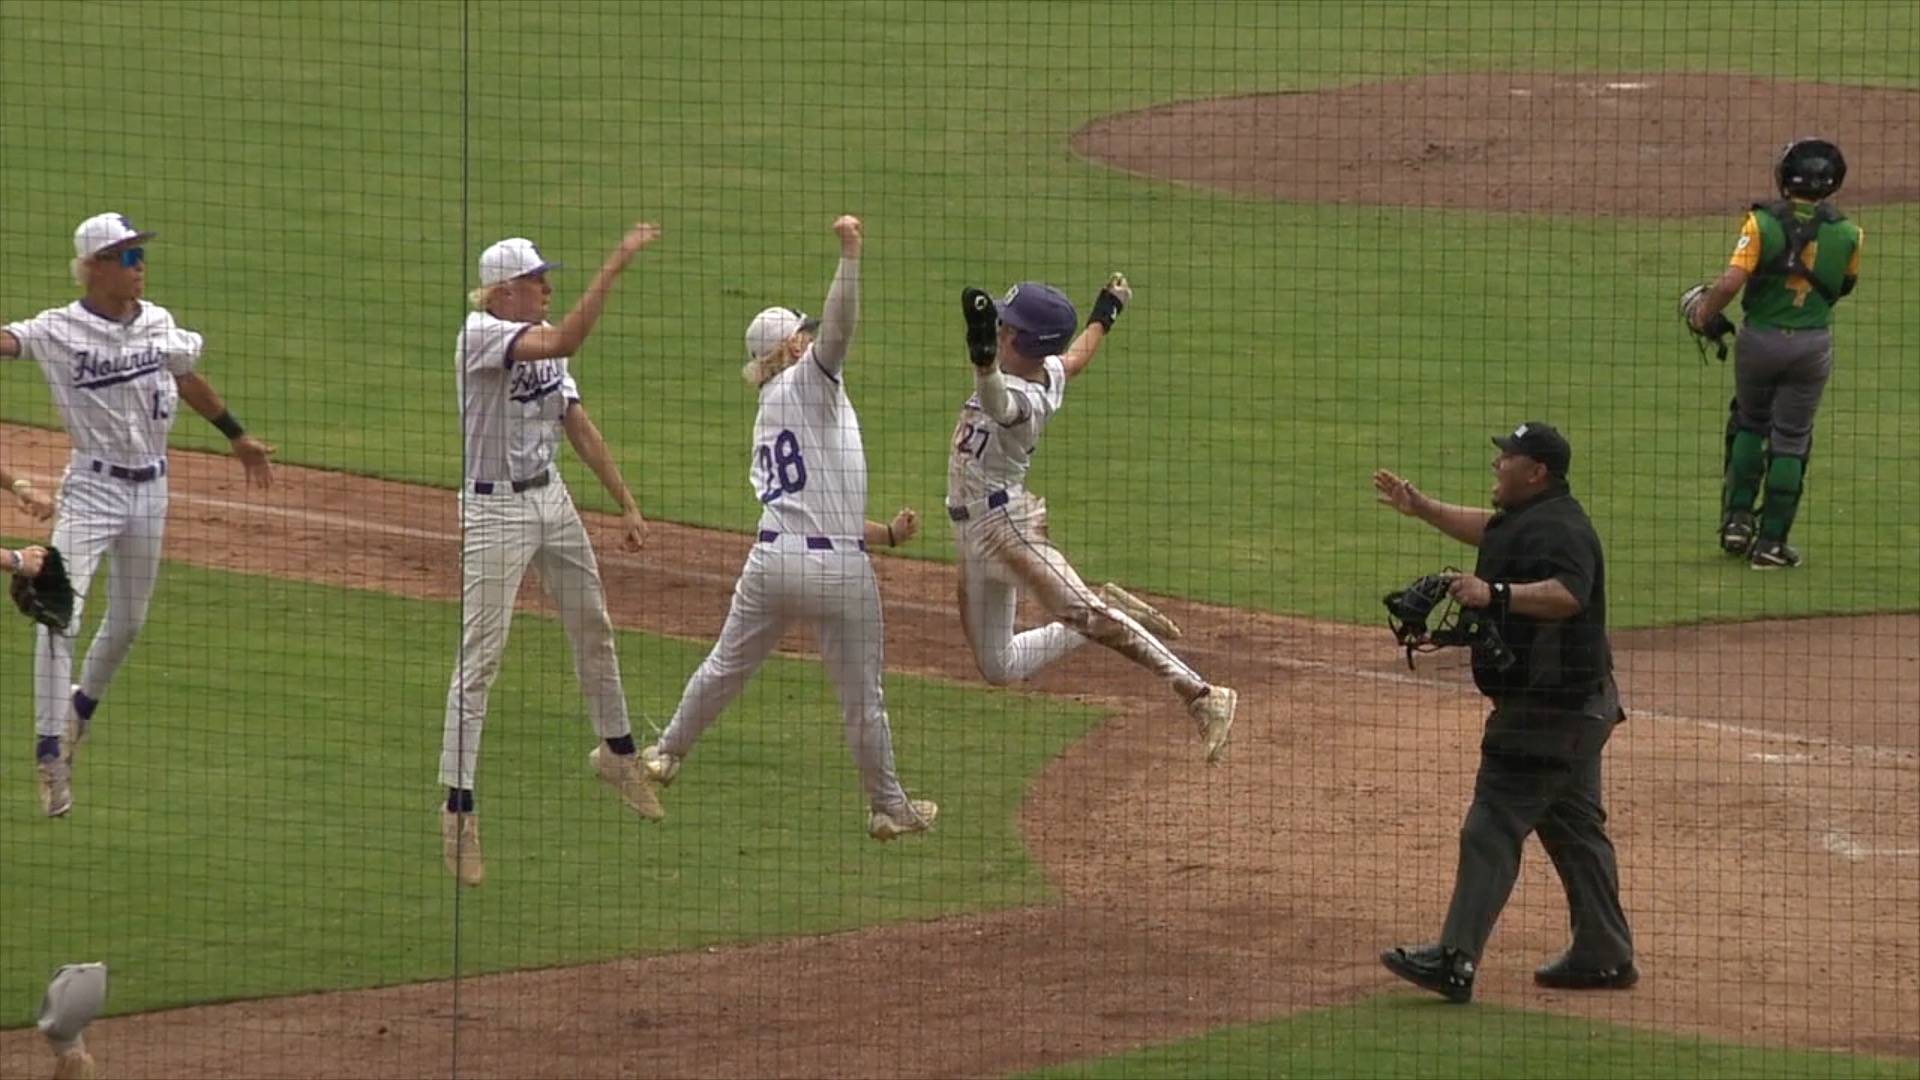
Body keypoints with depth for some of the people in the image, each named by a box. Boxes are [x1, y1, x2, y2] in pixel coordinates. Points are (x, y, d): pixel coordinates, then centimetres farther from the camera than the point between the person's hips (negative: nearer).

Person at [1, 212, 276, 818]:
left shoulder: (159, 324, 4)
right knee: (59, 614, -16)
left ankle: (84, 703, 44)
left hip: (150, 488, 5)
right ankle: (50, 748, -11)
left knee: (129, 620, 17)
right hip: (92, 487, -5)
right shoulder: (60, 331, -12)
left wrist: (236, 436, 30)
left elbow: (187, 379, 20)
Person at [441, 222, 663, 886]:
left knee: (592, 629, 20)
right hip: (493, 510, -8)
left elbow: (578, 426, 10)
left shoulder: (542, 341, 6)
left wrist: (626, 503, 8)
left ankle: (616, 751, 42)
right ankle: (457, 808, -6)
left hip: (551, 500, 8)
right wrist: (616, 264, -37)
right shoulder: (481, 334, -19)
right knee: (479, 658, -8)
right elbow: (564, 343, -36)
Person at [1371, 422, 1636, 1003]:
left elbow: (1568, 594, -37)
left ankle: (1455, 960, -14)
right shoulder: (1527, 518, 14)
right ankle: (1604, 956, 23)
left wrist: (1496, 594, -44)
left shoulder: (1555, 528, -20)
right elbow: (1487, 527, 34)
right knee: (1575, 828, 17)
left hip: (1545, 709, -12)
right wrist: (1420, 507, 32)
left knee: (1492, 829, -11)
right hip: (1579, 703, 12)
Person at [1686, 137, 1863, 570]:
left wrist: (1703, 314, -6)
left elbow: (1731, 282, -22)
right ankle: (1771, 542, 10)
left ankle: (1738, 518, 17)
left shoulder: (1763, 222, -14)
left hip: (1759, 339, -1)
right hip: (1812, 345, 1)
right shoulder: (1845, 234, -7)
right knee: (1790, 439, 10)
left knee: (1749, 422, 23)